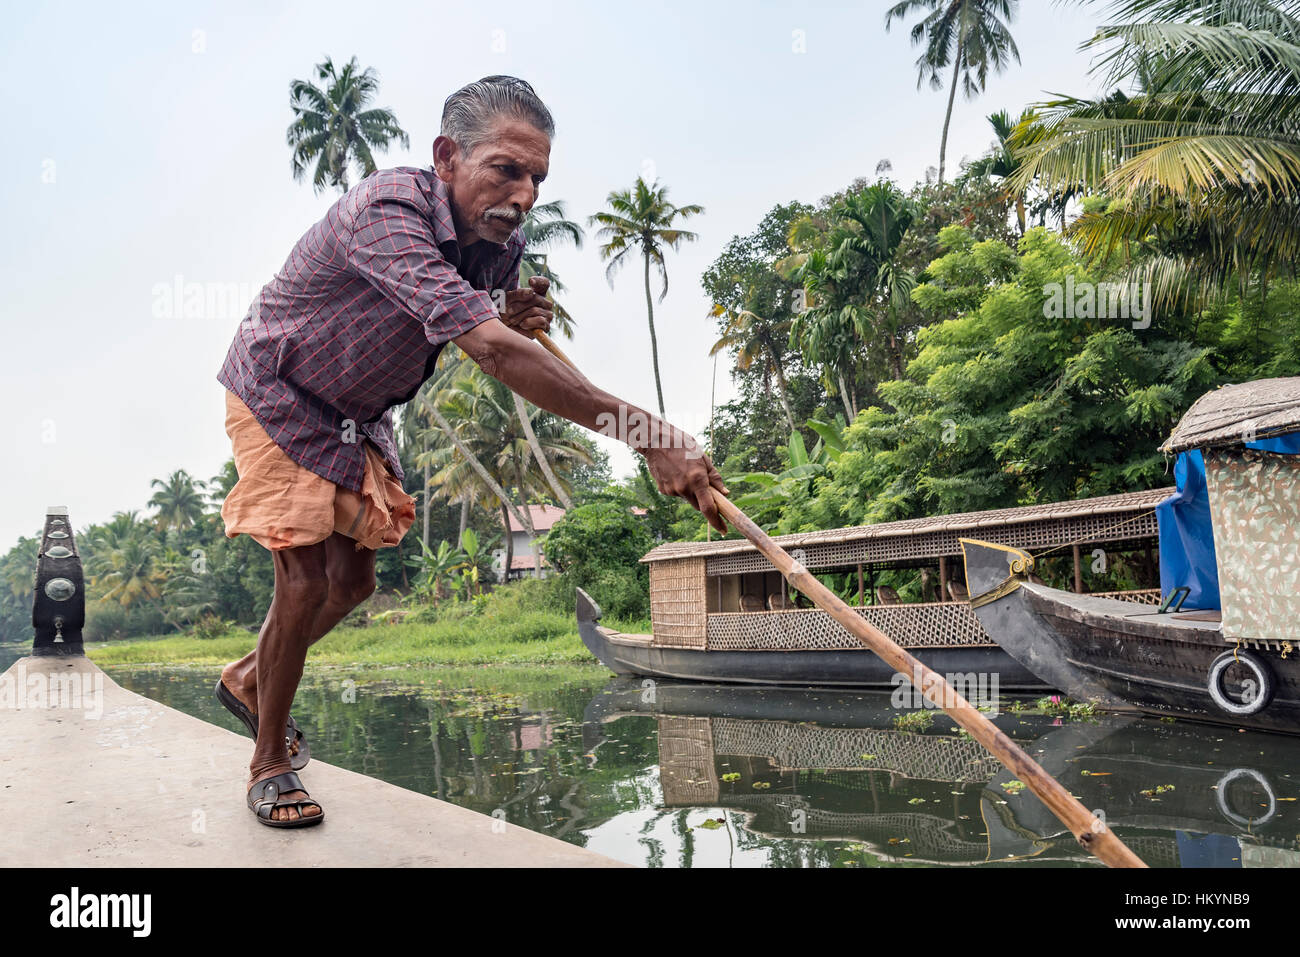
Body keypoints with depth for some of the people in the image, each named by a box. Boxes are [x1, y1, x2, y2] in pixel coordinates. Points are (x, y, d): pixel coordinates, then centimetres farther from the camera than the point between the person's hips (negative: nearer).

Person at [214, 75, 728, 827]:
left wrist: (511, 318, -22)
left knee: (352, 581, 11)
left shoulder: (503, 243, -13)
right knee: (305, 579, -12)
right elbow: (492, 352, -50)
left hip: (357, 417, 7)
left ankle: (249, 679, 39)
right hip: (278, 398, -7)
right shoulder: (384, 214, -38)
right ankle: (269, 763, 11)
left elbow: (486, 338, 6)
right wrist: (645, 432, -55)